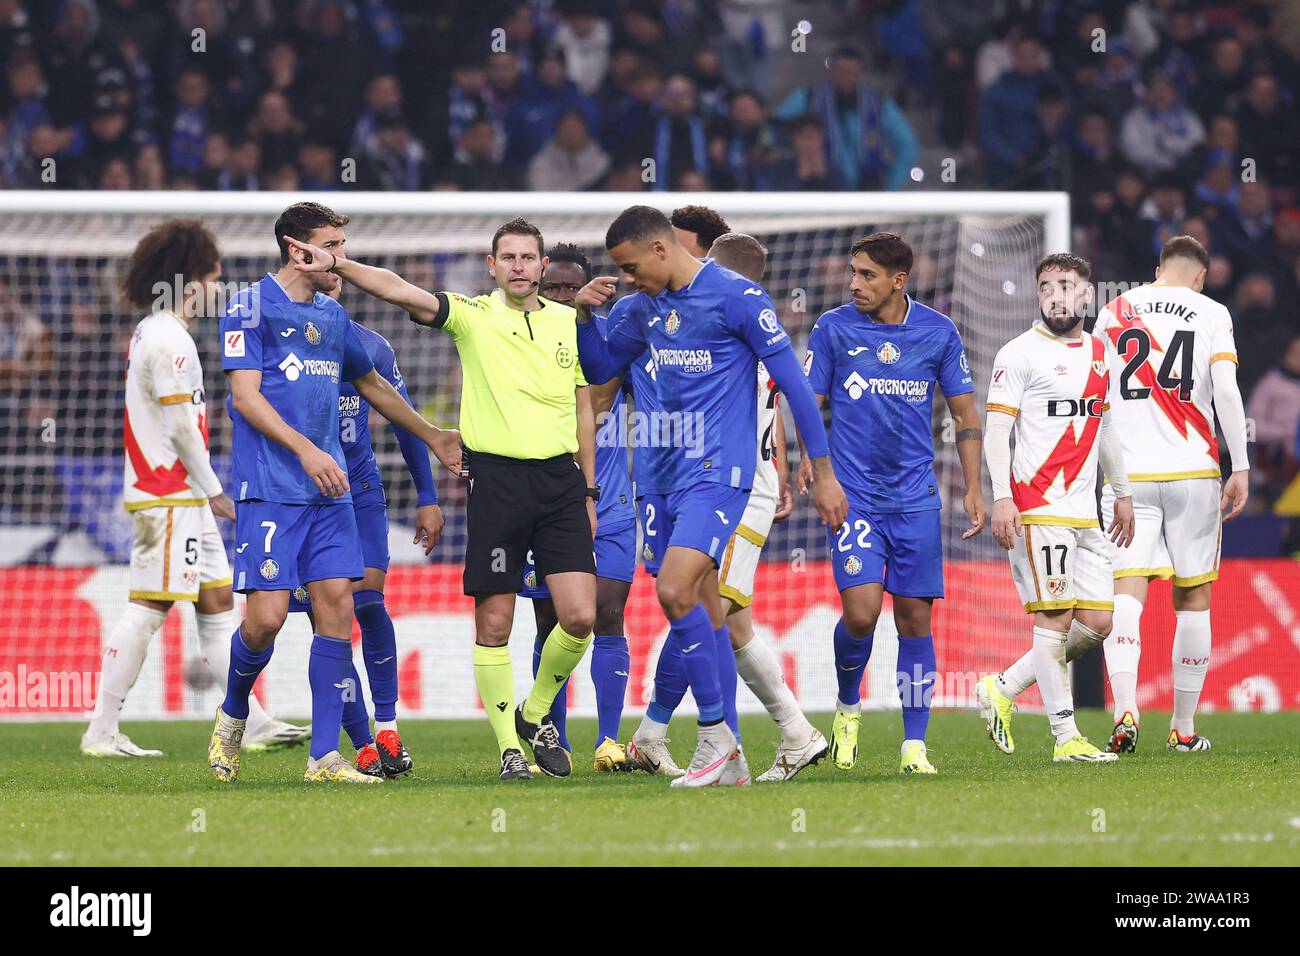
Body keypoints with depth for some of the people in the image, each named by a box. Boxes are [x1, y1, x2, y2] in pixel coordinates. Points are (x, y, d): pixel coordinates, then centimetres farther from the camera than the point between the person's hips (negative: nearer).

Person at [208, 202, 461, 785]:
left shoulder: (332, 316, 17)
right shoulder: (251, 307, -4)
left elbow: (372, 386, 32)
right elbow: (245, 395, -11)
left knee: (336, 606, -3)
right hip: (270, 490, -6)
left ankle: (324, 756, -1)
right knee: (267, 616, -12)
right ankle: (232, 716, 17)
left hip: (328, 491, 6)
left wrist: (434, 438, 37)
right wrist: (305, 449, -21)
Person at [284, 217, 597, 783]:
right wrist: (338, 265, -30)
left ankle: (535, 714, 18)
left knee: (580, 616, -6)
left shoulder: (570, 323, 10)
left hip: (560, 479, 3)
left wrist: (588, 492, 15)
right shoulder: (473, 316, 0)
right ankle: (510, 748, 9)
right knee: (493, 625, -1)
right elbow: (399, 291, -14)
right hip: (495, 478, -2)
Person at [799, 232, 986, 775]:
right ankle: (848, 706, 14)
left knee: (915, 618, 0)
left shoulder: (937, 333, 3)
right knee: (860, 612, -15)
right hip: (852, 498, -1)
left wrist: (973, 488, 5)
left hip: (915, 499, 1)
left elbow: (964, 414, 11)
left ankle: (914, 745, 7)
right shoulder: (833, 328, 0)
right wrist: (805, 458, -14)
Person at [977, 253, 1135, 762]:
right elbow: (996, 430, -8)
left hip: (1083, 510, 7)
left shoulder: (1099, 353, 17)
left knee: (1096, 621, 4)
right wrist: (1001, 497, -18)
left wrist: (1122, 494, 26)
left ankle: (1003, 688, 17)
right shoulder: (1020, 353, -4)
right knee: (1055, 616, -9)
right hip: (1037, 507, -7)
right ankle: (1066, 738, -7)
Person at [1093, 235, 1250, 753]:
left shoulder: (1112, 312, 10)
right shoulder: (1210, 313, 2)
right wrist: (1240, 467, -7)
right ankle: (1183, 728, 14)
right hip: (1193, 473, -1)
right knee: (1192, 599, 10)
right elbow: (1225, 391, -9)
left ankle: (1125, 709, -29)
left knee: (1126, 593, -7)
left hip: (1128, 475, 1)